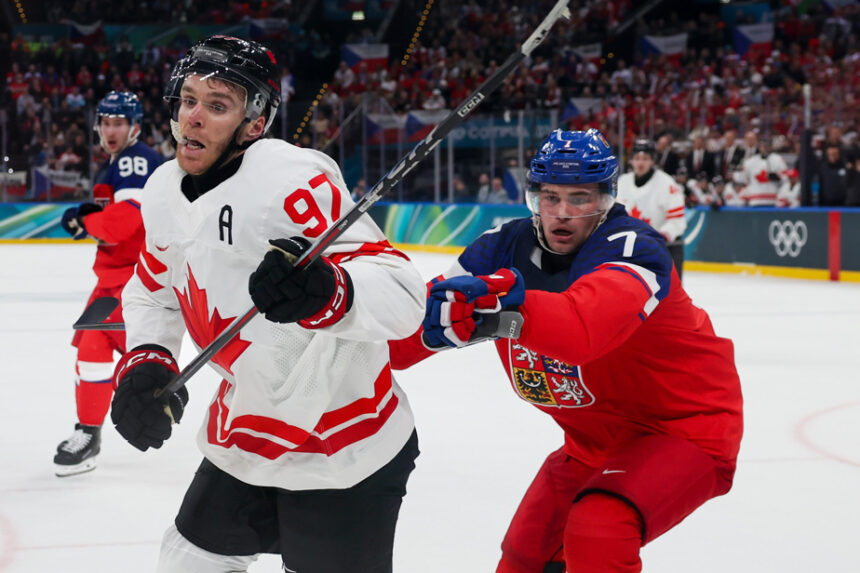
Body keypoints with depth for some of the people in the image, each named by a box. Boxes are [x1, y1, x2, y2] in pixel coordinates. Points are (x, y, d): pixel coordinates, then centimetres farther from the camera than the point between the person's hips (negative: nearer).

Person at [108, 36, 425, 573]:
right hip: (241, 442, 8)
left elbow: (402, 296, -32)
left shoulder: (294, 179, -25)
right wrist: (144, 363, -1)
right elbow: (152, 293, 19)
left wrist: (327, 291, -53)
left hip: (343, 455, -8)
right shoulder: (165, 192, 1)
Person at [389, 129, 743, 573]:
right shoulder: (509, 245, -6)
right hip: (596, 440, 7)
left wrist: (505, 300, -62)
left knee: (596, 535, -30)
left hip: (686, 427, -7)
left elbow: (581, 332, -48)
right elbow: (418, 324, -10)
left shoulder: (632, 248, -27)